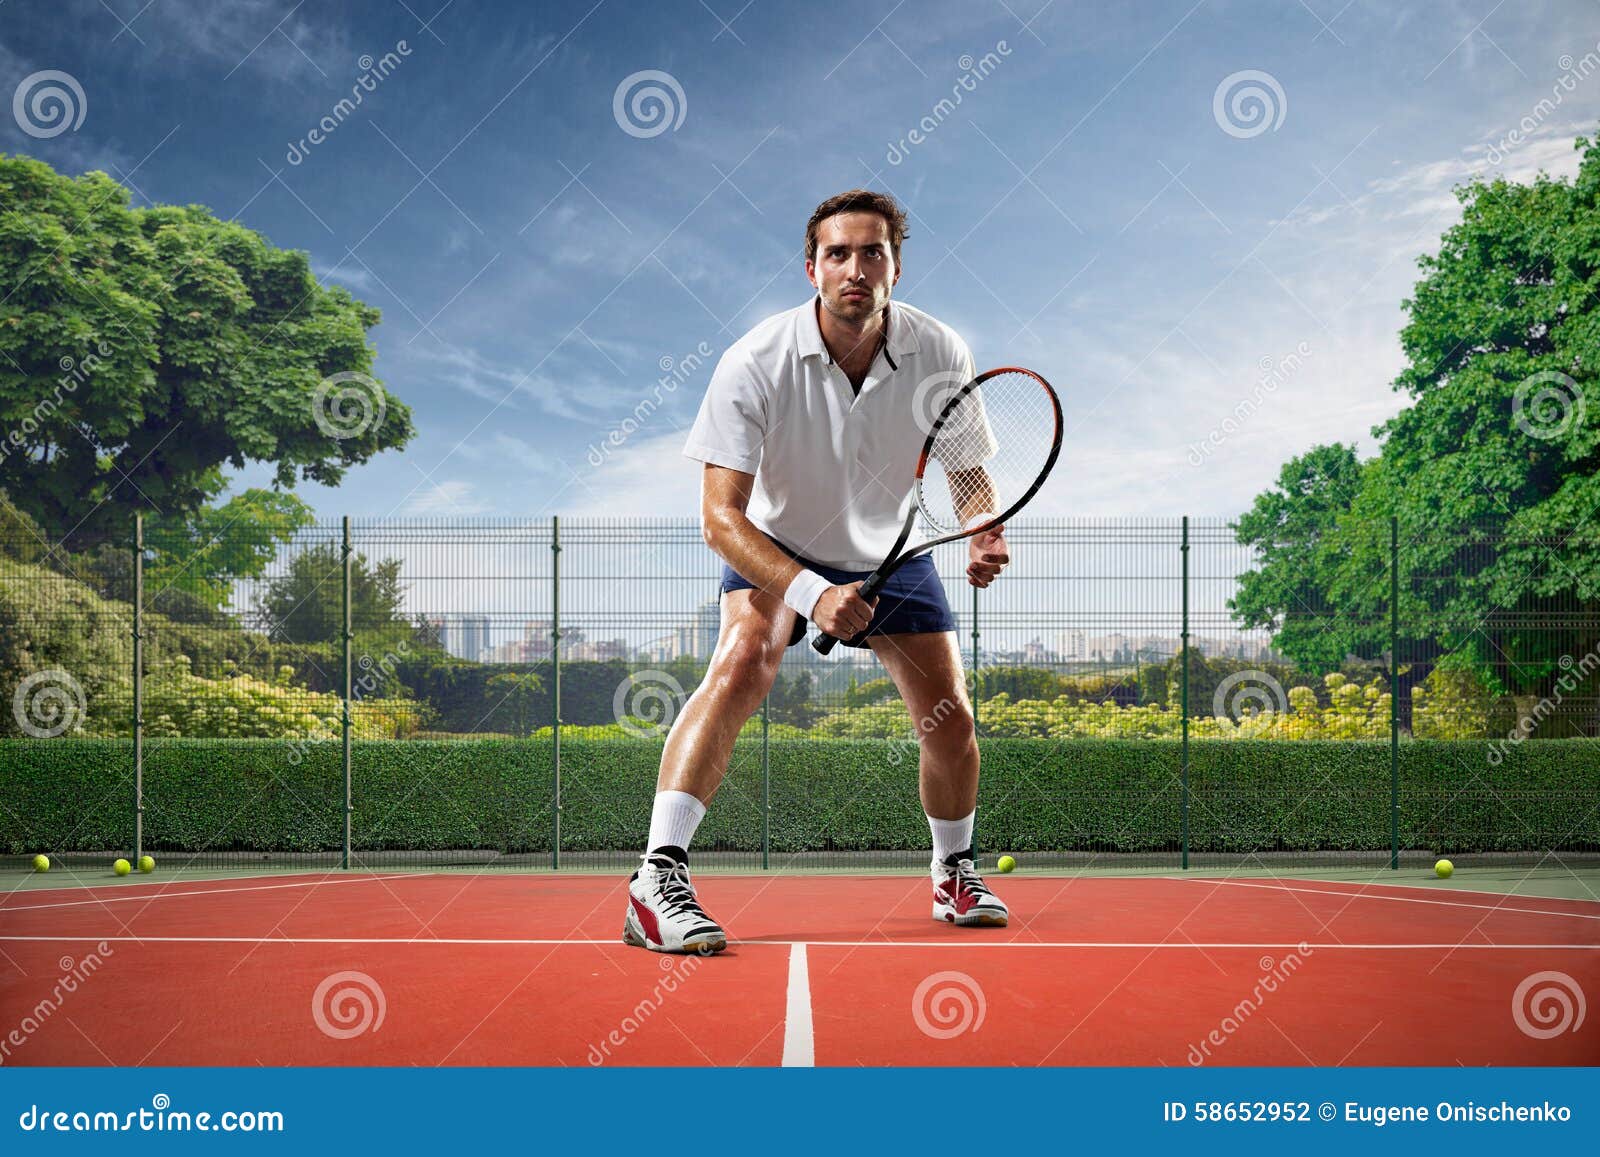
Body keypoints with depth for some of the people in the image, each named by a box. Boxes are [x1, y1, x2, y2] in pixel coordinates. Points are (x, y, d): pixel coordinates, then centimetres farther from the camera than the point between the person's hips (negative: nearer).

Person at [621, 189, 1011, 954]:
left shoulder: (941, 355, -18)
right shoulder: (756, 364, -28)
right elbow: (720, 517, -29)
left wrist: (984, 537, -22)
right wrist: (811, 593, -42)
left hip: (895, 555, 3)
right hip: (778, 550, -3)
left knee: (951, 721, 0)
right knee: (742, 663, -31)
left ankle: (955, 873, 30)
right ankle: (658, 878, -32)